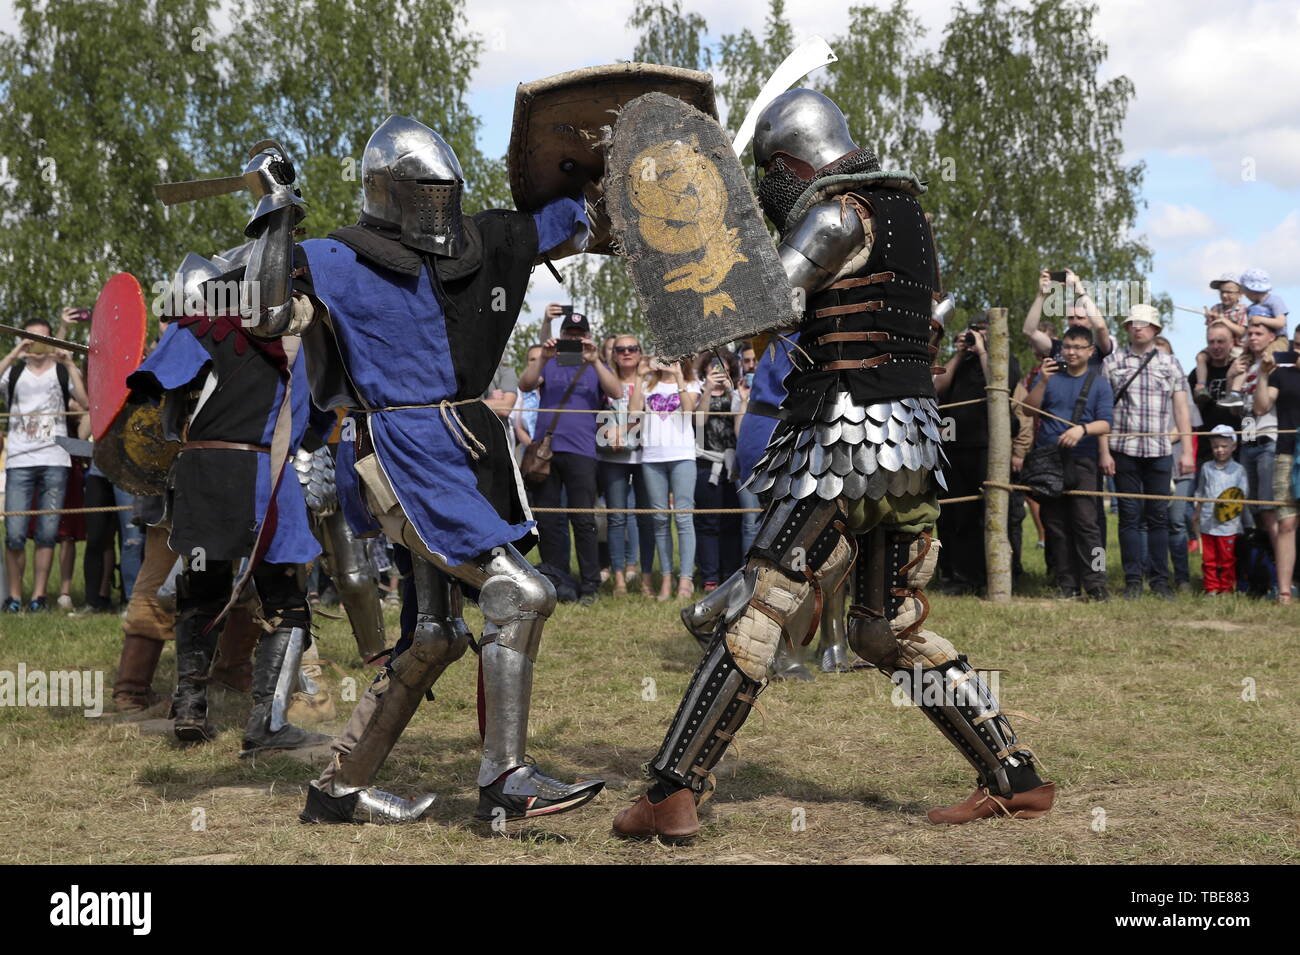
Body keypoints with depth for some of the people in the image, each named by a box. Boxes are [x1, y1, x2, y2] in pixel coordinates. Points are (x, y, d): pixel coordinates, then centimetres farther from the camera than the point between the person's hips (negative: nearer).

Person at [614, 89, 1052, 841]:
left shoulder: (844, 215, -8)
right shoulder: (908, 215, 18)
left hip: (848, 444, -8)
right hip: (913, 445, 8)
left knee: (757, 619, -7)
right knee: (892, 633, 17)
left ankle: (674, 795, -6)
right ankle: (1018, 780, 16)